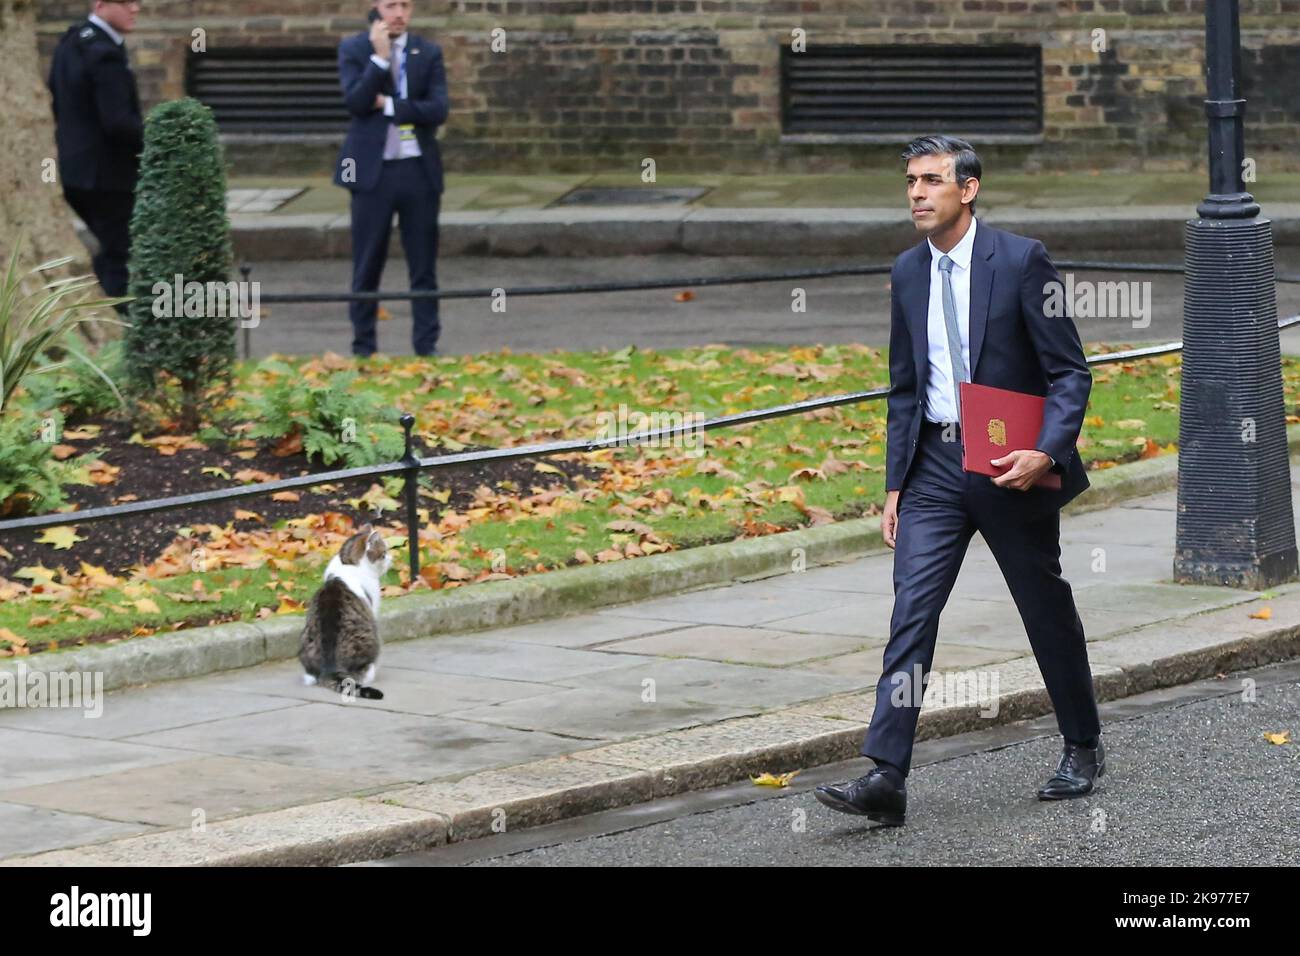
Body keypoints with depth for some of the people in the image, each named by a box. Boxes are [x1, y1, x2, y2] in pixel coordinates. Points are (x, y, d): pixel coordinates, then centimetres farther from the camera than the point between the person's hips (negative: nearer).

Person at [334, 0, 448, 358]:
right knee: (367, 266, 2)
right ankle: (363, 348, 9)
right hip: (372, 170, -2)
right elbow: (356, 102, -12)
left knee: (424, 267, 4)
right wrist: (380, 57, -17)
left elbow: (438, 110, -4)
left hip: (419, 170, 2)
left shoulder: (429, 52, 6)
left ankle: (427, 346, 9)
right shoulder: (353, 49, 1)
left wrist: (389, 105, -11)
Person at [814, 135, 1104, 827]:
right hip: (934, 465, 4)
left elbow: (1070, 373, -9)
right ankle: (885, 777, -14)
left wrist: (1046, 453, -23)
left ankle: (1083, 748, 31)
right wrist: (895, 485, 8)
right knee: (910, 610, -8)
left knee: (1047, 611, 10)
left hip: (1011, 464, -4)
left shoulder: (1020, 259, -9)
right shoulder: (907, 274, 7)